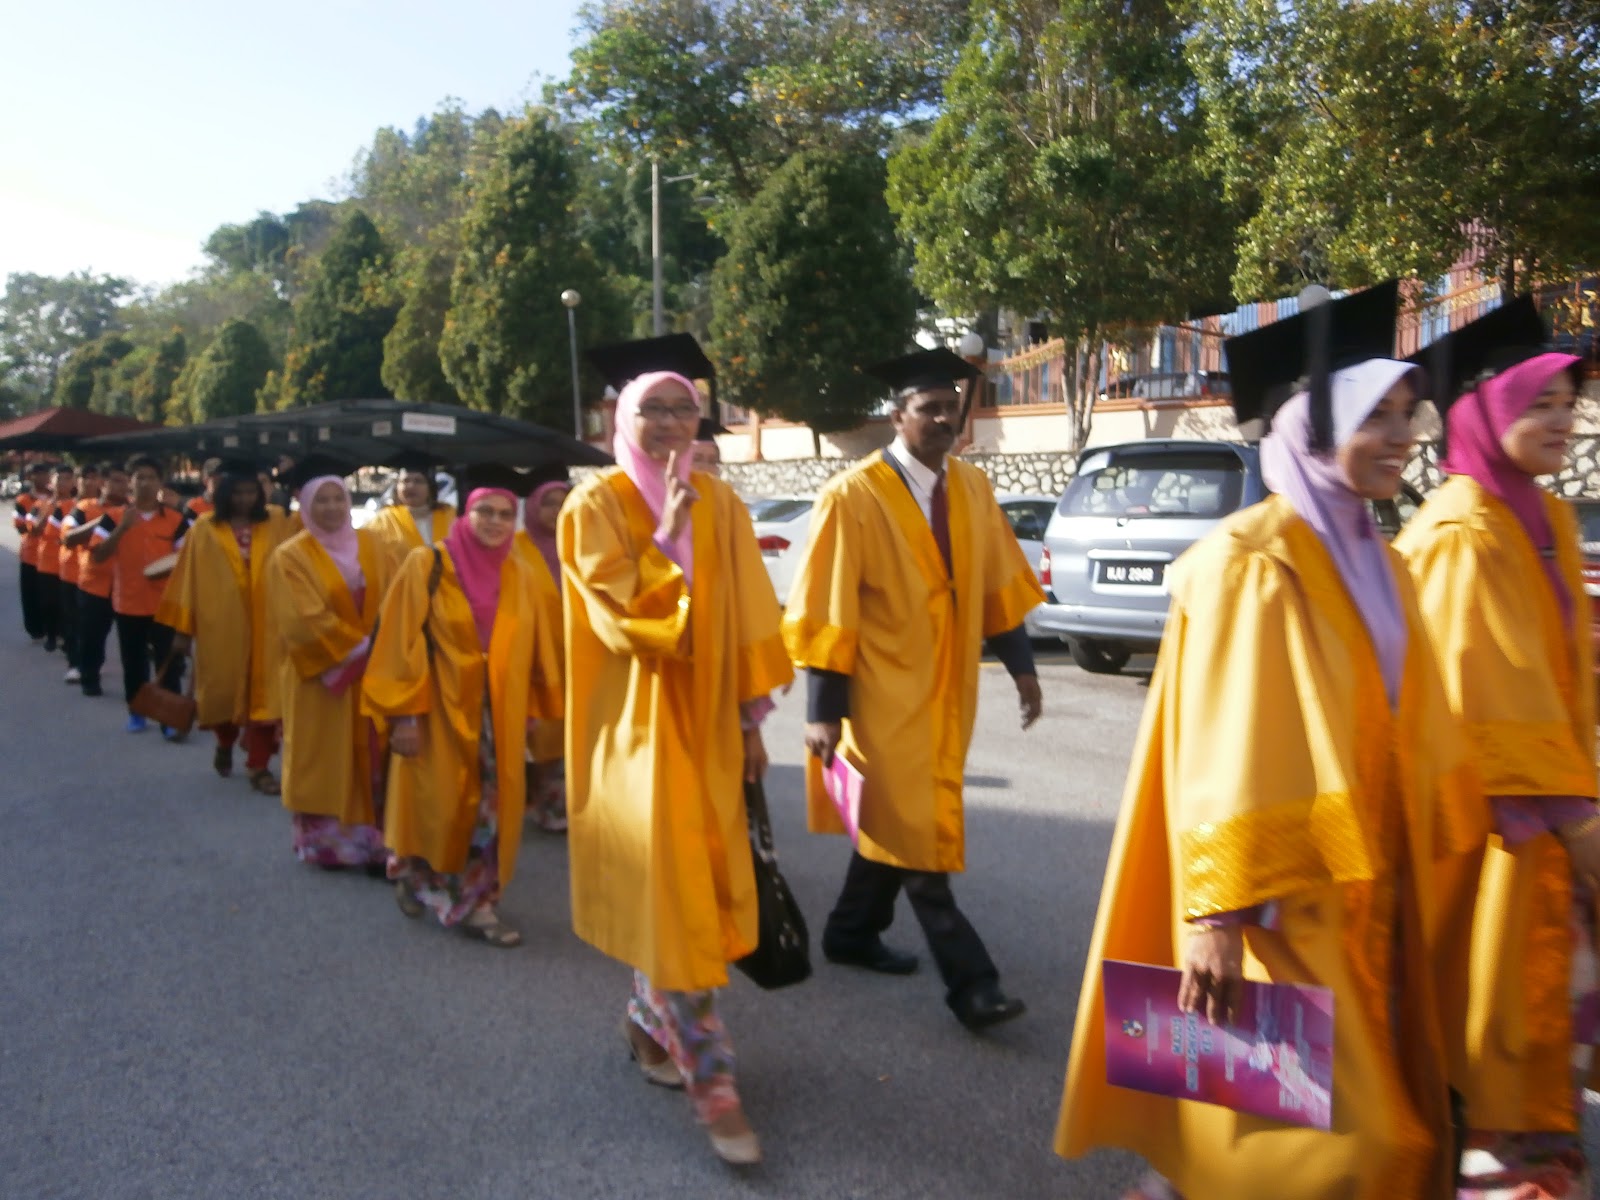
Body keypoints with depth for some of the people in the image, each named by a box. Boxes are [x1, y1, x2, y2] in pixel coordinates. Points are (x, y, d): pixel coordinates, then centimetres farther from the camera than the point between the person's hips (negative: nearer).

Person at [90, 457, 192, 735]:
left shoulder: (176, 519, 0)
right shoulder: (114, 517, 1)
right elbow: (97, 556, -7)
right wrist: (122, 528, -18)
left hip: (165, 603, -1)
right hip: (128, 603, 1)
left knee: (168, 663, -3)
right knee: (133, 663, 12)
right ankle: (136, 713, 24)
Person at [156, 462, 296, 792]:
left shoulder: (277, 522, 3)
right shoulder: (204, 528, -1)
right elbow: (189, 577, 0)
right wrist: (182, 626, -1)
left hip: (264, 624, 0)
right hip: (221, 624, 0)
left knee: (263, 691, -1)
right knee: (225, 688, 12)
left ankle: (259, 765, 8)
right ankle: (225, 745, 42)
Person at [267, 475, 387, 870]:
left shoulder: (369, 545, 6)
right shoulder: (291, 556, -7)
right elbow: (305, 619, -15)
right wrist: (358, 646, -15)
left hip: (371, 670, 4)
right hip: (319, 673, -4)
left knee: (370, 755, 4)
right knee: (323, 759, 4)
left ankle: (370, 839, 9)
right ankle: (323, 841, 14)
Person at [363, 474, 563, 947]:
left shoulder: (521, 578, 5)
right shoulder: (427, 566, -7)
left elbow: (537, 648, 10)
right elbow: (402, 642, -9)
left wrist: (531, 710, 8)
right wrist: (403, 713, -14)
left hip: (499, 715, 4)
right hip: (440, 710, -3)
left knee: (494, 807, 4)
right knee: (439, 804, 5)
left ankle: (476, 900, 17)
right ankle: (418, 880, 31)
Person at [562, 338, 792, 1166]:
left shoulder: (721, 505, 6)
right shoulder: (596, 504, -6)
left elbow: (744, 618, 6)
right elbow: (615, 609, -18)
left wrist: (752, 719, 4)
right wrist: (667, 531, -23)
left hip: (703, 718, 5)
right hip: (637, 721, -5)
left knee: (687, 885, 11)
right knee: (672, 891, -7)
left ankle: (649, 1021, 34)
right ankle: (710, 1079, 1)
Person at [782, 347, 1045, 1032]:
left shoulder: (972, 489, 5)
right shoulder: (854, 497, -13)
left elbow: (1000, 581, 11)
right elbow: (826, 607, -13)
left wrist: (1020, 664, 7)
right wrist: (824, 708, -15)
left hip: (947, 689, 7)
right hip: (887, 692, -6)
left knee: (895, 821, 17)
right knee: (916, 831, -1)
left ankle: (853, 933, 35)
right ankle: (968, 982, 6)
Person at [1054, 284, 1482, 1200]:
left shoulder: (1378, 567, 9)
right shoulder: (1252, 563, -17)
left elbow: (1414, 737, 13)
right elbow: (1224, 751, -21)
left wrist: (1418, 889, 15)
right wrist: (1218, 910, -22)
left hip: (1364, 889, 9)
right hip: (1280, 896, -8)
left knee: (1370, 1107, 19)